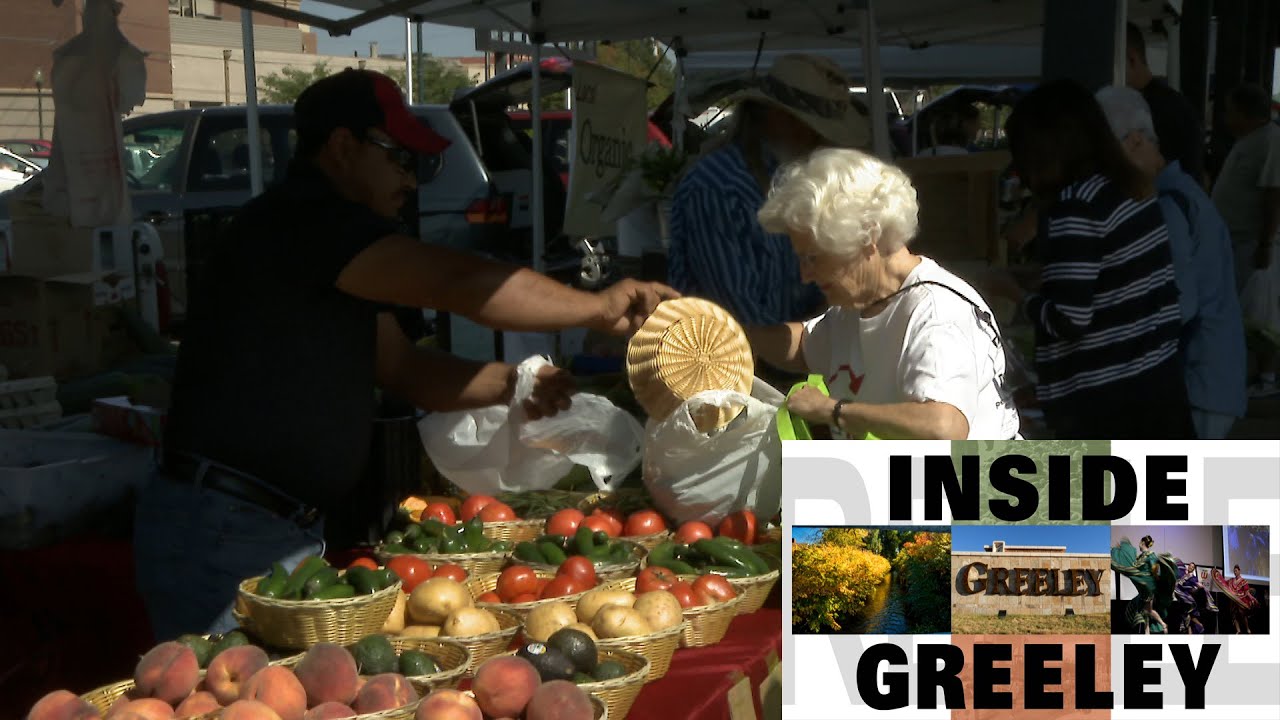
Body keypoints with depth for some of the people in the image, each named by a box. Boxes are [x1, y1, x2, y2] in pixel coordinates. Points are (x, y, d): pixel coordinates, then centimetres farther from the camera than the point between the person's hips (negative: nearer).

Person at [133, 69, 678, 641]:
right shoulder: (300, 219, -17)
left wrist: (510, 382, 0)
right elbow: (462, 284, -23)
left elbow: (404, 367, 17)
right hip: (225, 532, -10)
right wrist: (599, 307, -13)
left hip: (286, 530, 10)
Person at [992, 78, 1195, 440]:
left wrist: (1015, 294, -3)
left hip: (1103, 403, -8)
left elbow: (1068, 319, -21)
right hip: (1158, 384, 8)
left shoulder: (1076, 205, -16)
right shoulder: (1135, 188, 10)